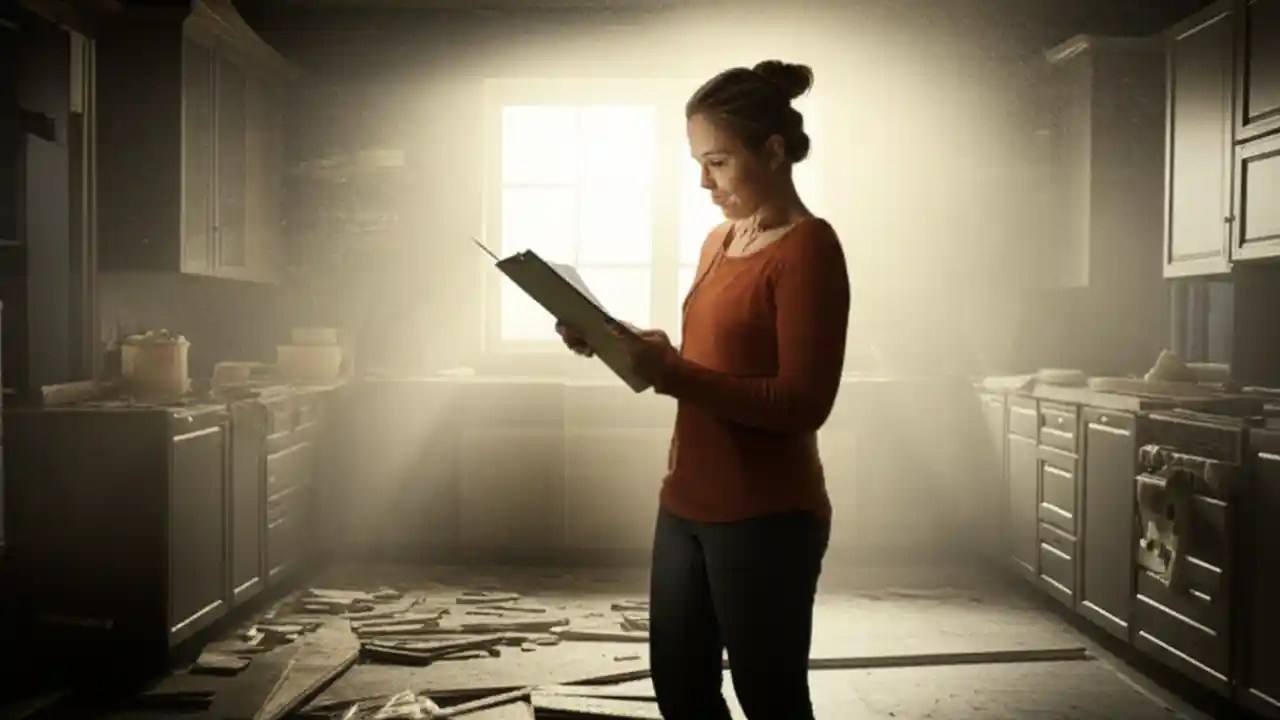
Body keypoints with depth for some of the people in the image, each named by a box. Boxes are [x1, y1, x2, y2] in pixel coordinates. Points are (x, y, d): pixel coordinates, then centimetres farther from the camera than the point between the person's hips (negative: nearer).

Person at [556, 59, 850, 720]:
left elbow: (802, 404, -20)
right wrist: (621, 345, 2)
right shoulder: (719, 242, 12)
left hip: (767, 518, -8)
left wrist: (673, 375, -25)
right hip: (686, 504, 8)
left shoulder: (807, 248, -14)